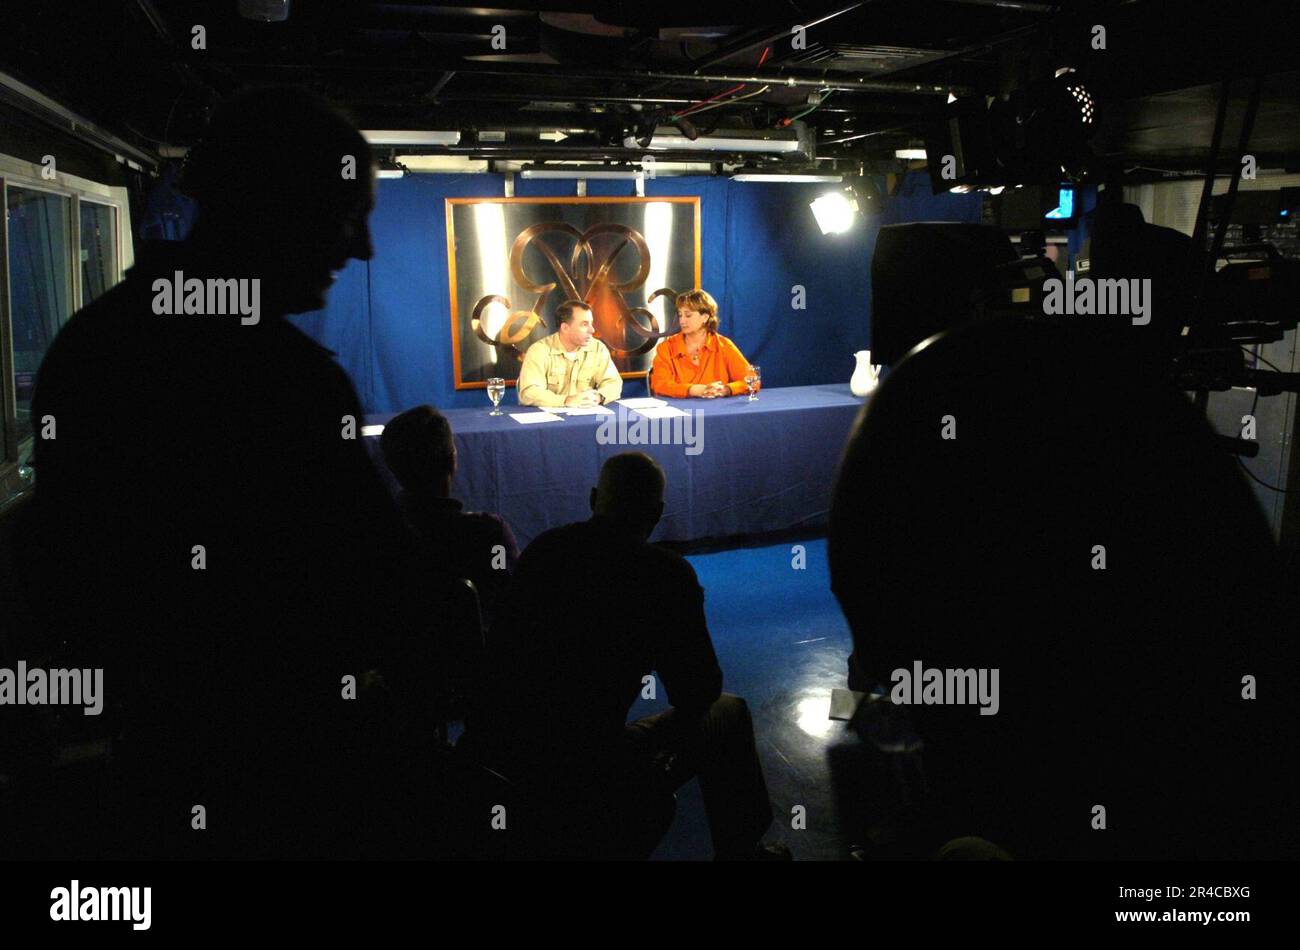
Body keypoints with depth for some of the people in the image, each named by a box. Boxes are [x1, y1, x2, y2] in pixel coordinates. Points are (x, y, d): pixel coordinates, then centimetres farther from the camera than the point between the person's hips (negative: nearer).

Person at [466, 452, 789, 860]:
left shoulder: (544, 547, 3)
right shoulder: (665, 571, -13)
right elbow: (699, 691, -5)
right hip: (587, 779, -6)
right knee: (729, 712, 16)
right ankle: (741, 850, 34)